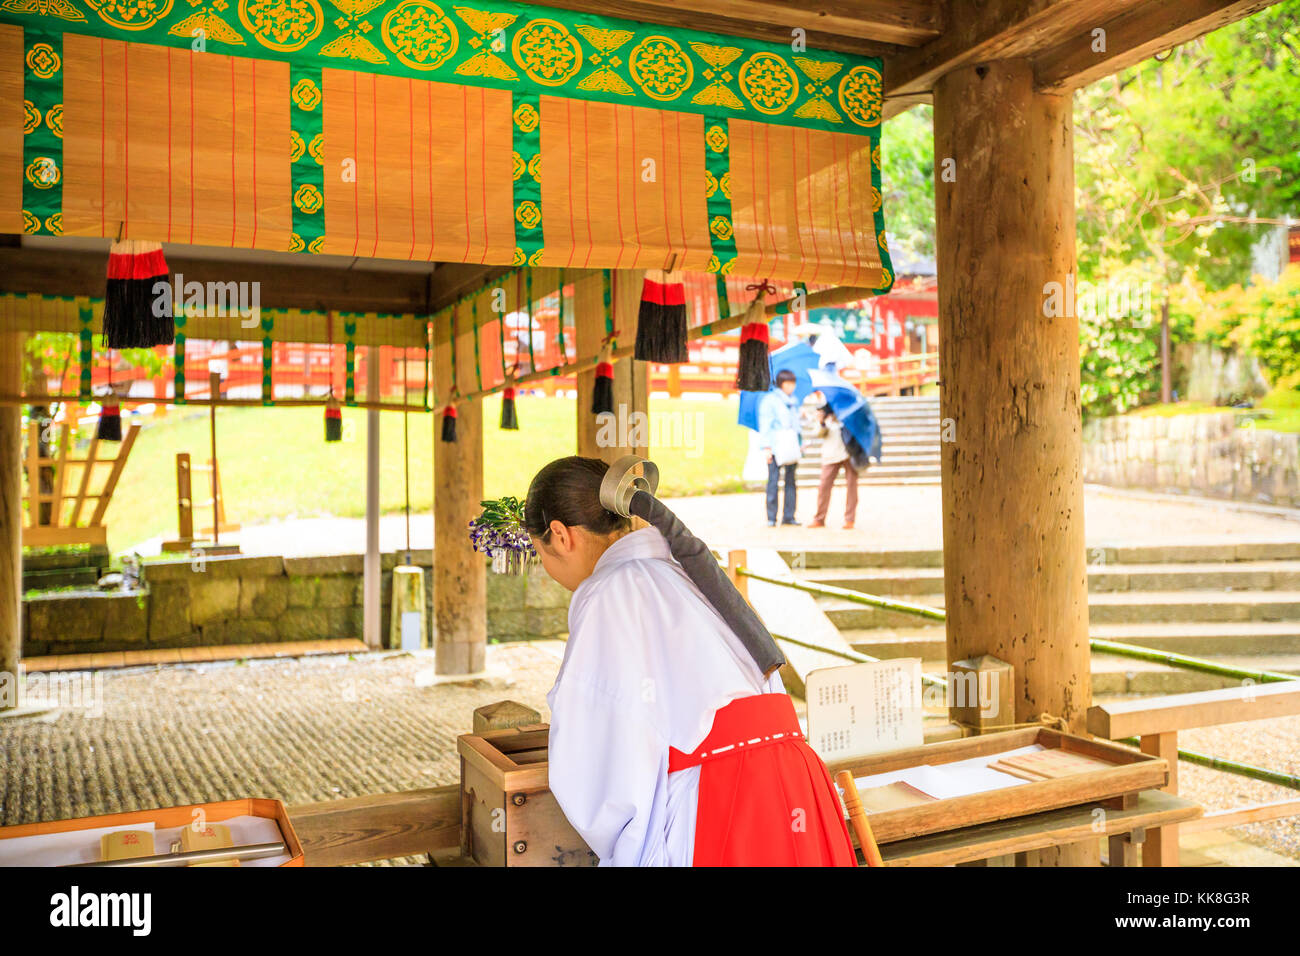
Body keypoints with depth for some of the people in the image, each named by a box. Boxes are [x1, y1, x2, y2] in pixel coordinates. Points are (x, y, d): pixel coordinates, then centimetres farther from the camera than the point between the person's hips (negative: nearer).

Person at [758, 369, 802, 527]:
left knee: (791, 481, 3)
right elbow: (764, 425, -5)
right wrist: (766, 447, -11)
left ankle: (788, 516, 8)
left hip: (791, 447, 6)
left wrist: (800, 443, 18)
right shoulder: (770, 400, -1)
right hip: (775, 447, -6)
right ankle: (771, 518, -3)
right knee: (773, 480, -6)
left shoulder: (793, 401, 17)